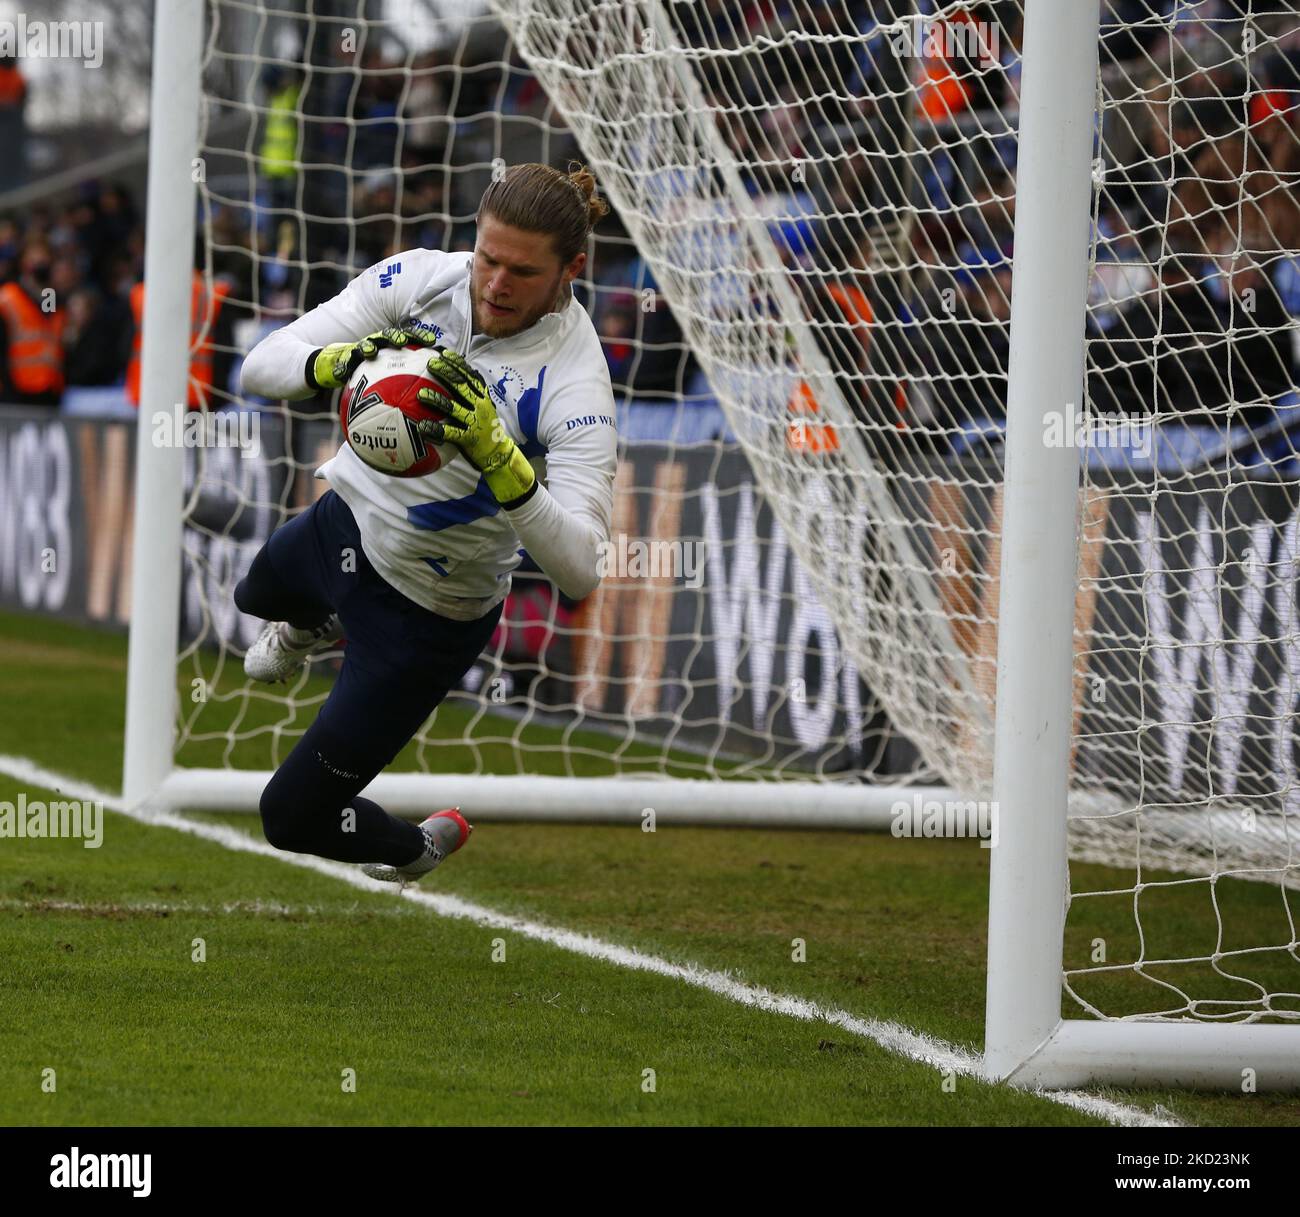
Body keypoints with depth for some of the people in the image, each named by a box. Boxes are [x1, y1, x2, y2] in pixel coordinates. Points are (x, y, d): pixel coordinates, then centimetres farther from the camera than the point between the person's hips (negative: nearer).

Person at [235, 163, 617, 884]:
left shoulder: (575, 384, -31)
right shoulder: (421, 278, -19)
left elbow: (579, 572, -40)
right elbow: (262, 366, -21)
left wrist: (497, 456, -52)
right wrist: (343, 360, -43)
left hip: (428, 616, -5)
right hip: (345, 520, 6)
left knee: (293, 817, 5)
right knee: (256, 599, 39)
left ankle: (418, 849, 37)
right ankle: (319, 625, 75)